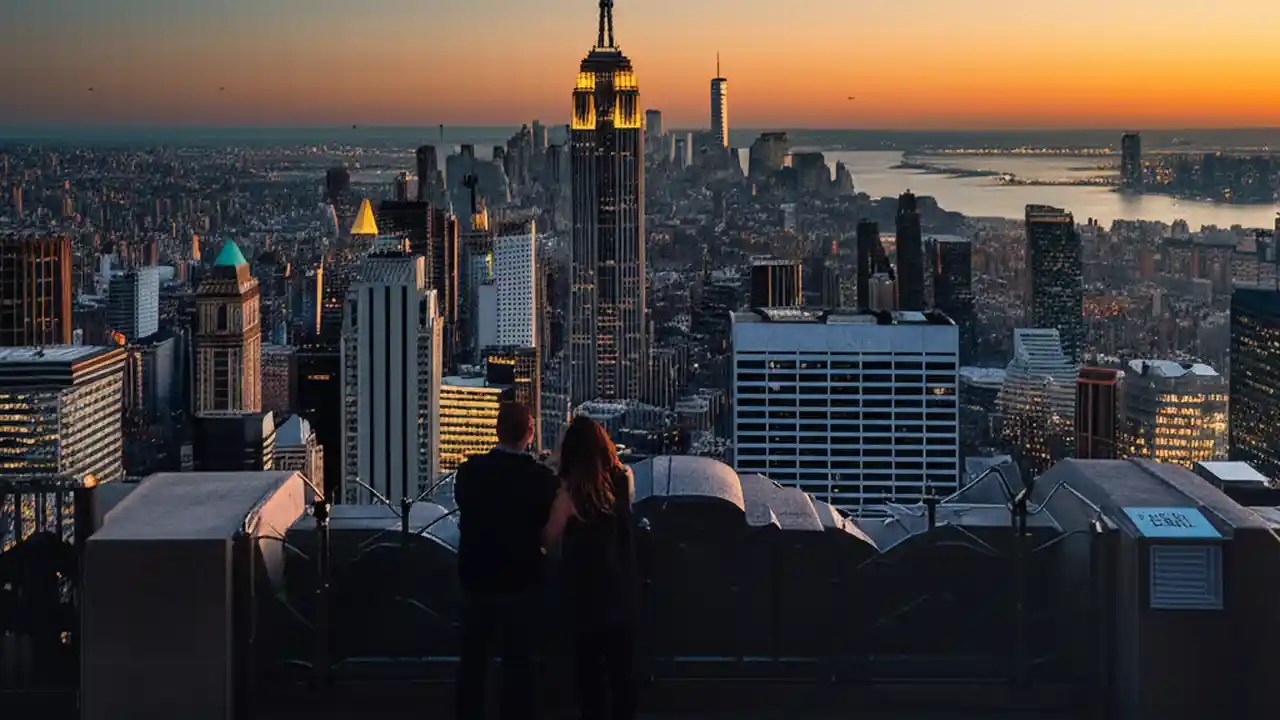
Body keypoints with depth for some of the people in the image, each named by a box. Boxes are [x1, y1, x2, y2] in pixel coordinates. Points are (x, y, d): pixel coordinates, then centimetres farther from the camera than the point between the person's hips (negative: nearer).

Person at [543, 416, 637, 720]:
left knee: (589, 664, 6)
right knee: (620, 662, 14)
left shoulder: (570, 490, -19)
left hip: (586, 587, -4)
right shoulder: (623, 479, -7)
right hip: (620, 584, 4)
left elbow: (550, 537, -10)